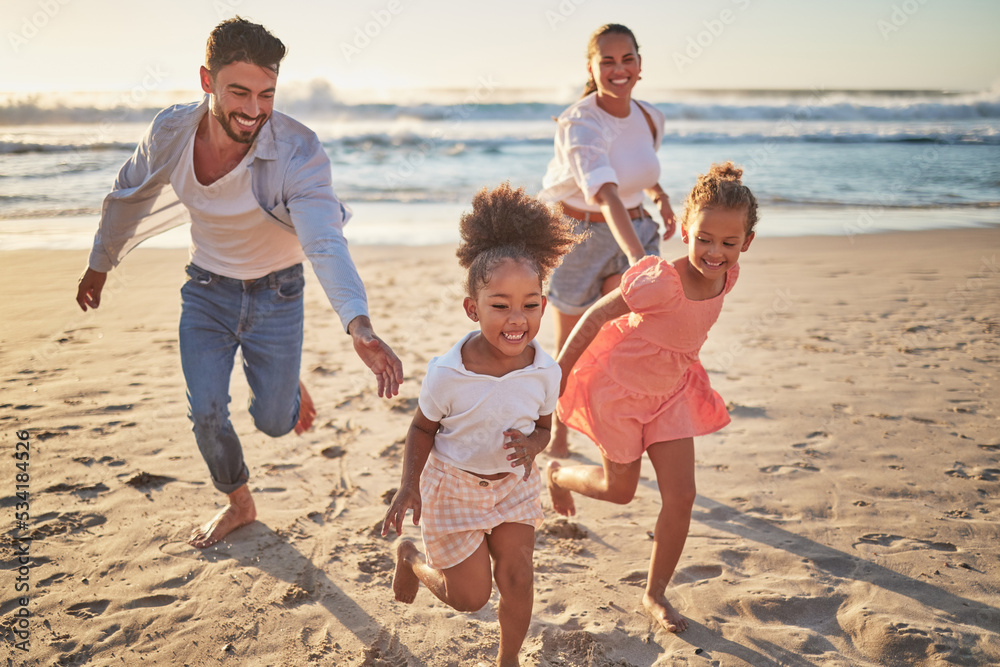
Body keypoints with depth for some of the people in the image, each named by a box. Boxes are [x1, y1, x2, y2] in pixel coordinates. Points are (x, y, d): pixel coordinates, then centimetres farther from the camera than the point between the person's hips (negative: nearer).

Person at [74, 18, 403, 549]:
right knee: (206, 414, 1)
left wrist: (359, 324, -60)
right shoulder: (170, 132, -17)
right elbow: (127, 197, 3)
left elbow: (325, 242, -44)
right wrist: (100, 264, 16)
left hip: (276, 292, -2)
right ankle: (239, 504, 29)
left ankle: (289, 388, 43)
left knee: (273, 422, 4)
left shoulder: (298, 152, -29)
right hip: (206, 289, 3)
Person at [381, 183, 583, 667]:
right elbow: (422, 429, -10)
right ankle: (409, 558, 37)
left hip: (514, 483, 3)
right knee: (470, 596, 6)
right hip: (453, 484, -3)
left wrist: (532, 445, -23)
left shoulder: (545, 372, -18)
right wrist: (409, 486, -17)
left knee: (517, 577, 5)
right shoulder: (447, 374, -27)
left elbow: (543, 426, 0)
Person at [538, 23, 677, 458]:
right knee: (571, 348, 10)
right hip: (578, 235, -4)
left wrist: (660, 197, 4)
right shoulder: (579, 124, -25)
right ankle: (558, 430, 35)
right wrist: (637, 255, -56)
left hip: (634, 230, 4)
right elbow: (602, 194, -44)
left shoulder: (651, 118, -4)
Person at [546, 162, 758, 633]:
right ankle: (557, 473, 46)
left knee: (681, 497, 3)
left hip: (671, 392, 6)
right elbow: (596, 316, -24)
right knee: (620, 489, 13)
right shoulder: (661, 281, -33)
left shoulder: (726, 275, -12)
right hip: (620, 388, -5)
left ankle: (655, 594, 22)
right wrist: (558, 375, -19)